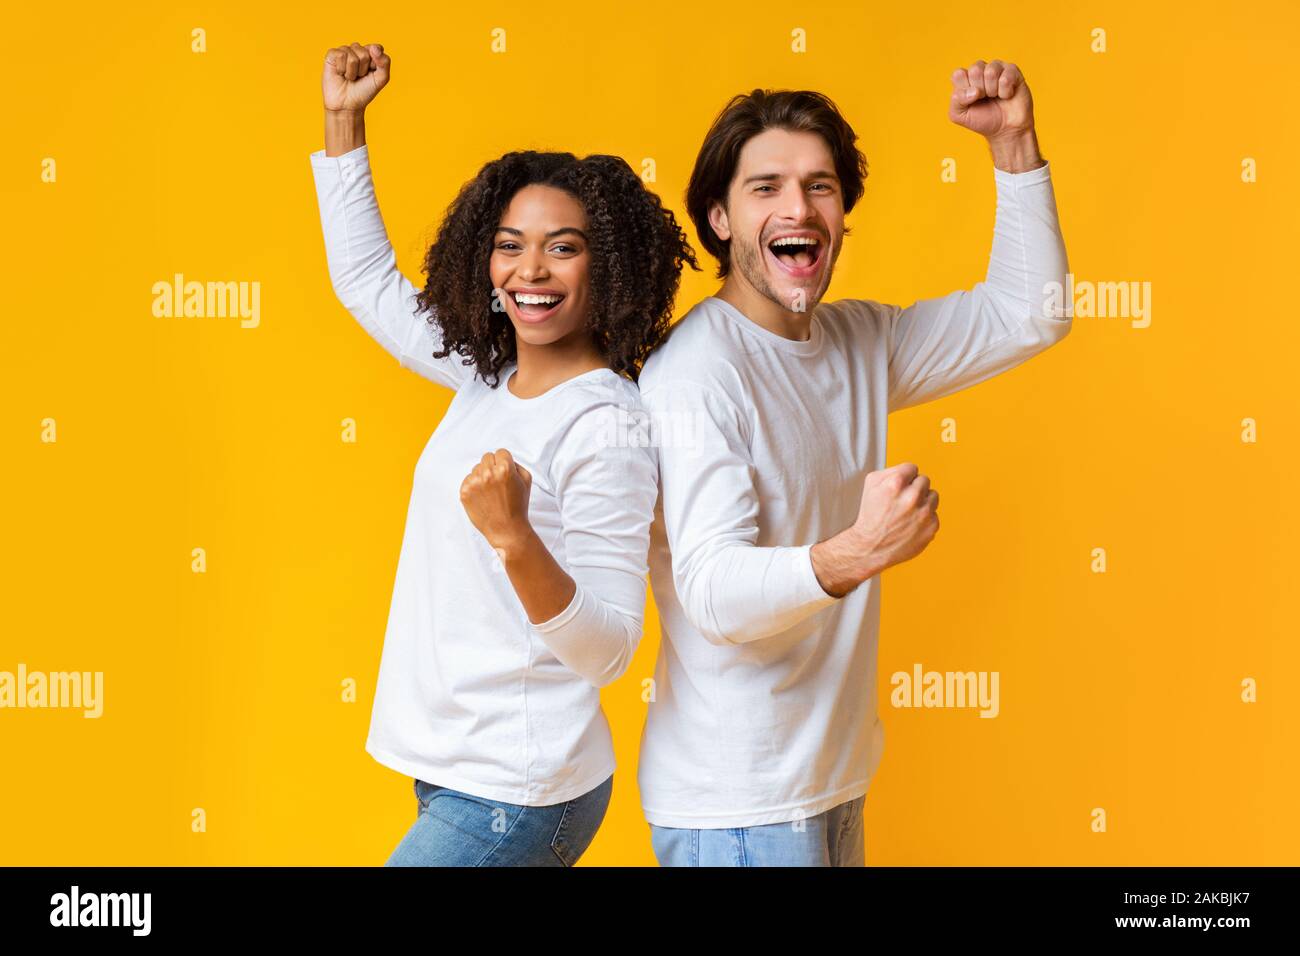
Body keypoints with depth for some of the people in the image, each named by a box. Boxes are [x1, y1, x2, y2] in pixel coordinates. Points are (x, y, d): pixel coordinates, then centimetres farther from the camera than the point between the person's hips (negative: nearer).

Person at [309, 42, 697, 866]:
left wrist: (515, 540, -38)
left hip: (515, 796, -8)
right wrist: (345, 119, 15)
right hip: (449, 767, 8)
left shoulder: (606, 425, -20)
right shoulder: (489, 378, 4)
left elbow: (605, 651, -22)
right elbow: (367, 280, 19)